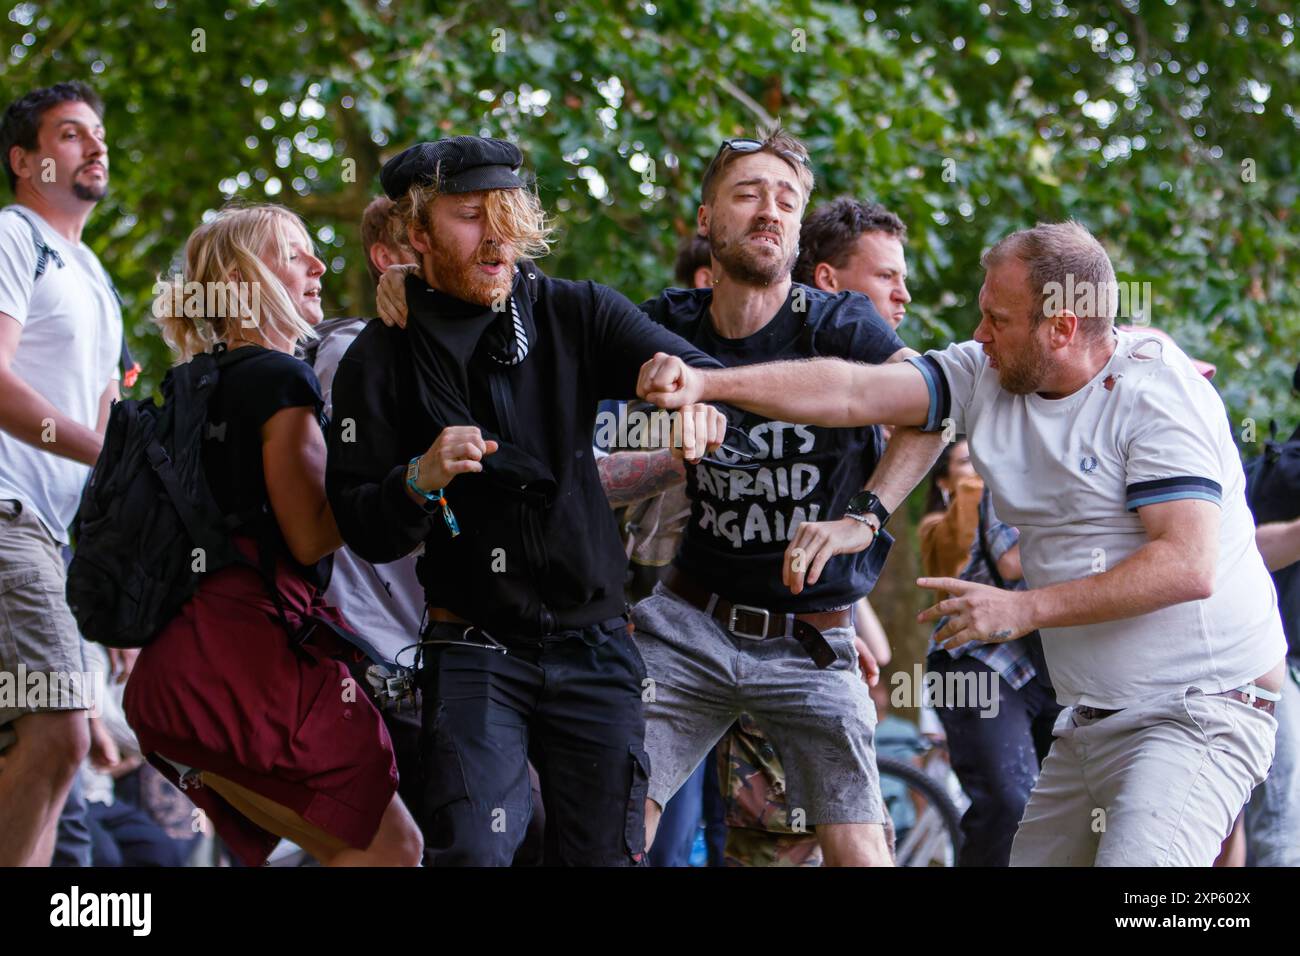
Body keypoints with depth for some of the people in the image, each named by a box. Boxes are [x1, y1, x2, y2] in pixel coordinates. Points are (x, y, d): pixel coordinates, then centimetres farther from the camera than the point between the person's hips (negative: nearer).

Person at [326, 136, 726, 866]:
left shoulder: (576, 315, 2)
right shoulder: (380, 361, -2)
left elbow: (691, 367, -12)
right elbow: (364, 532, -4)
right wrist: (419, 480, -25)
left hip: (594, 647, 2)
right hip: (474, 649, -2)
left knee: (606, 854, 5)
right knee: (474, 851, -16)